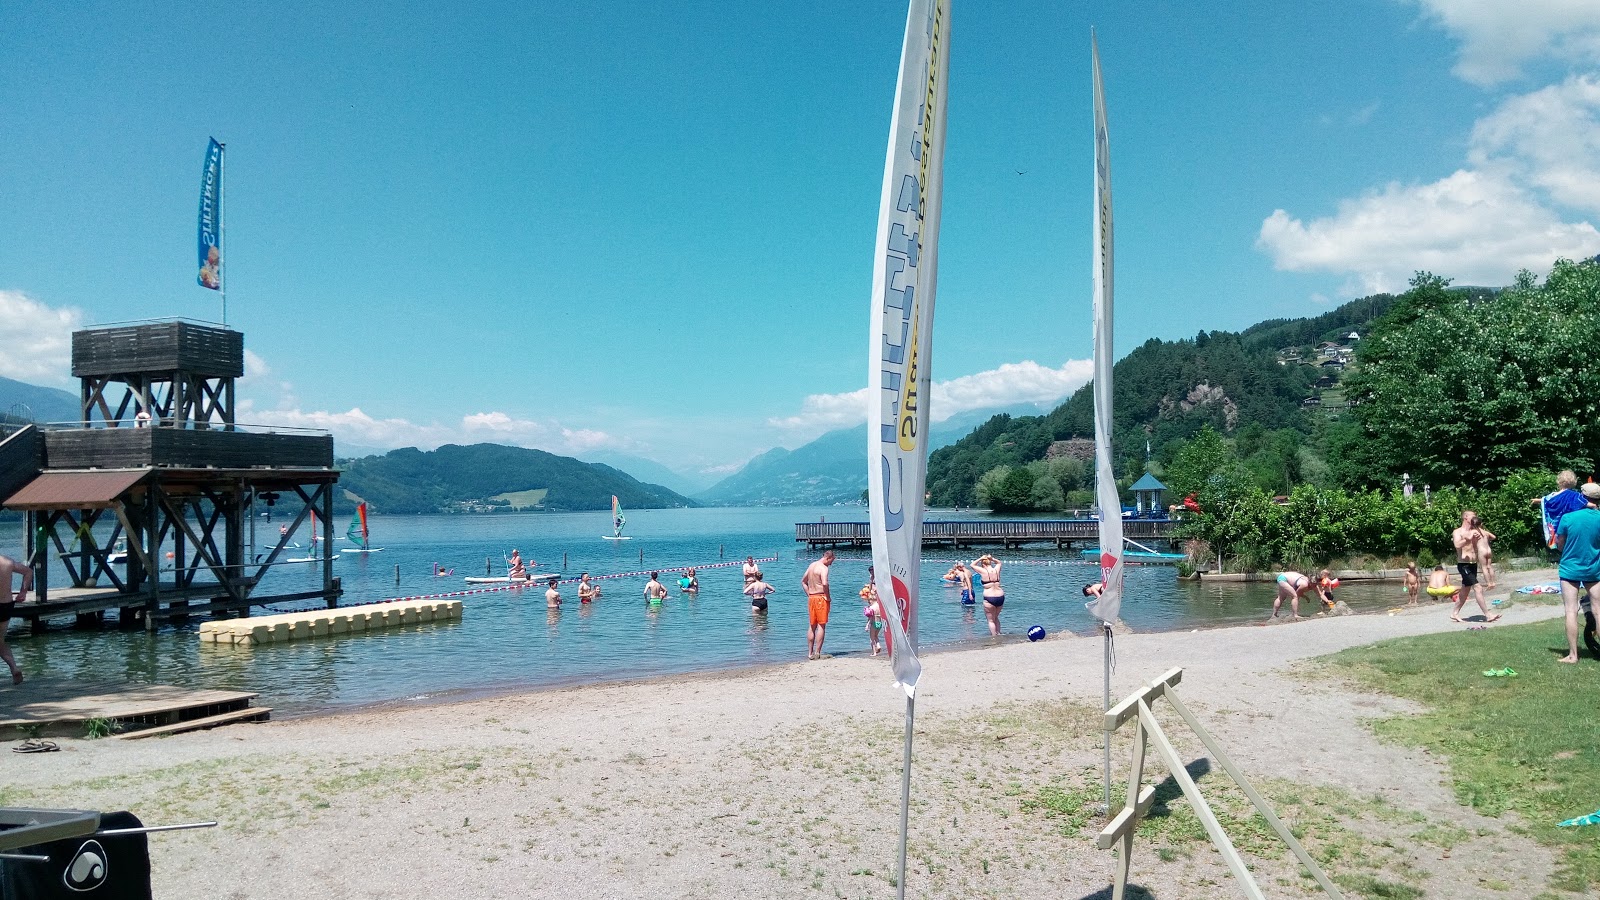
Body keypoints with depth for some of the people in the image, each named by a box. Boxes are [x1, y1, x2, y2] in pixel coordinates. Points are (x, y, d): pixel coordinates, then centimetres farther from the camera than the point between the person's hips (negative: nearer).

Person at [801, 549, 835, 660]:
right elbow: (824, 583, -28)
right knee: (821, 626, -3)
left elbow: (803, 581, 23)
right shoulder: (823, 568, -13)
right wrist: (828, 597, -15)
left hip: (811, 598, 8)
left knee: (812, 626, 14)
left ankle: (810, 653, 16)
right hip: (821, 598, -8)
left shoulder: (811, 565, 14)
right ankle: (817, 653, -6)